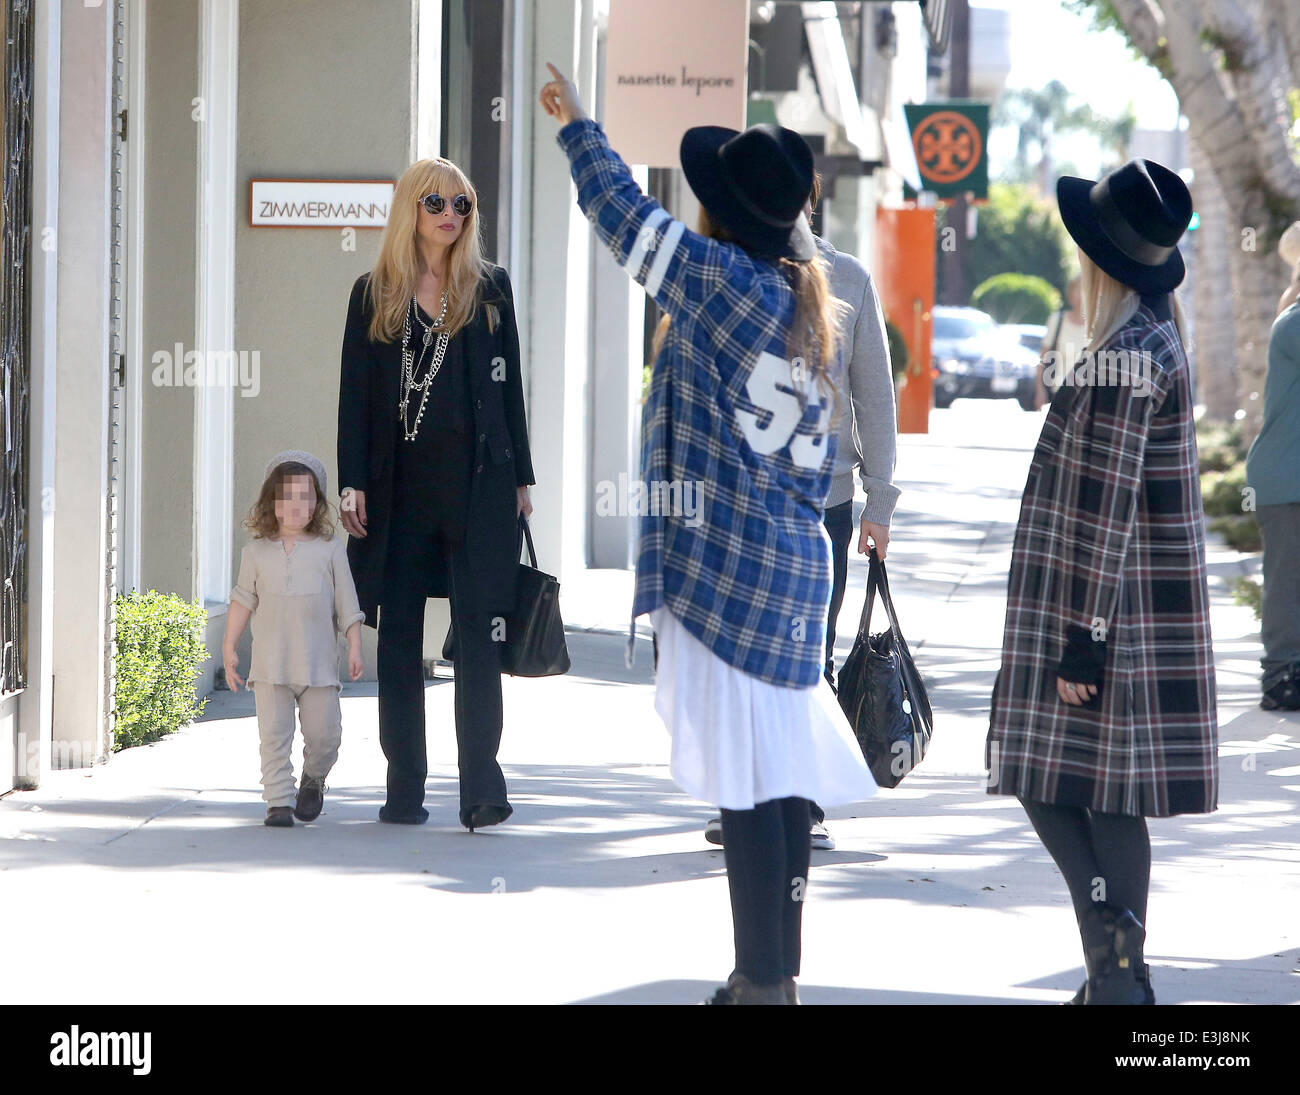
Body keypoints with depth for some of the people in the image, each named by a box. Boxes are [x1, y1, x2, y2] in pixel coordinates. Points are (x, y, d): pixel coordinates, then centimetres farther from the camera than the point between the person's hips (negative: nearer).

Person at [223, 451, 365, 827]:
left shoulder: (330, 549, 5)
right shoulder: (257, 551, 7)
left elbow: (347, 602, 7)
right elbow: (243, 600, 9)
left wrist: (354, 647, 1)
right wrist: (229, 647, 6)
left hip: (319, 664, 0)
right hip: (270, 665, 0)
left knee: (323, 732, 1)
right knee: (274, 733, -5)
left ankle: (314, 779, 29)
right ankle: (278, 800, 0)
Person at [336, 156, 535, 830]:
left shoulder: (489, 288, 8)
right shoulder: (374, 294, 7)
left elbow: (509, 387, 9)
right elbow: (355, 394, 5)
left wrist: (521, 477, 6)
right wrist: (353, 484, -2)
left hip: (476, 483, -1)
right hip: (401, 486, 1)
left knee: (477, 633, -8)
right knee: (398, 638, 4)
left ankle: (482, 787, -11)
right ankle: (404, 790, 10)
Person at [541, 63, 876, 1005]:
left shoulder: (719, 277, -11)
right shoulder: (814, 306, 11)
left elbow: (623, 212, -1)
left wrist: (576, 124, 13)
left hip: (720, 564, -8)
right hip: (796, 565, 8)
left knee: (747, 782, -7)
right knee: (782, 771, 11)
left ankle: (764, 980, -6)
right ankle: (777, 970, 17)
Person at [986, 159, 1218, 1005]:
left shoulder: (1122, 362, -19)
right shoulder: (1156, 337, 12)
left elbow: (1105, 510, -21)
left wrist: (1083, 641, -20)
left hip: (1109, 614, -9)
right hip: (1142, 615, 9)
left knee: (1052, 780, -6)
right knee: (1110, 798, 11)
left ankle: (1118, 969, -9)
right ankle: (1118, 973, 14)